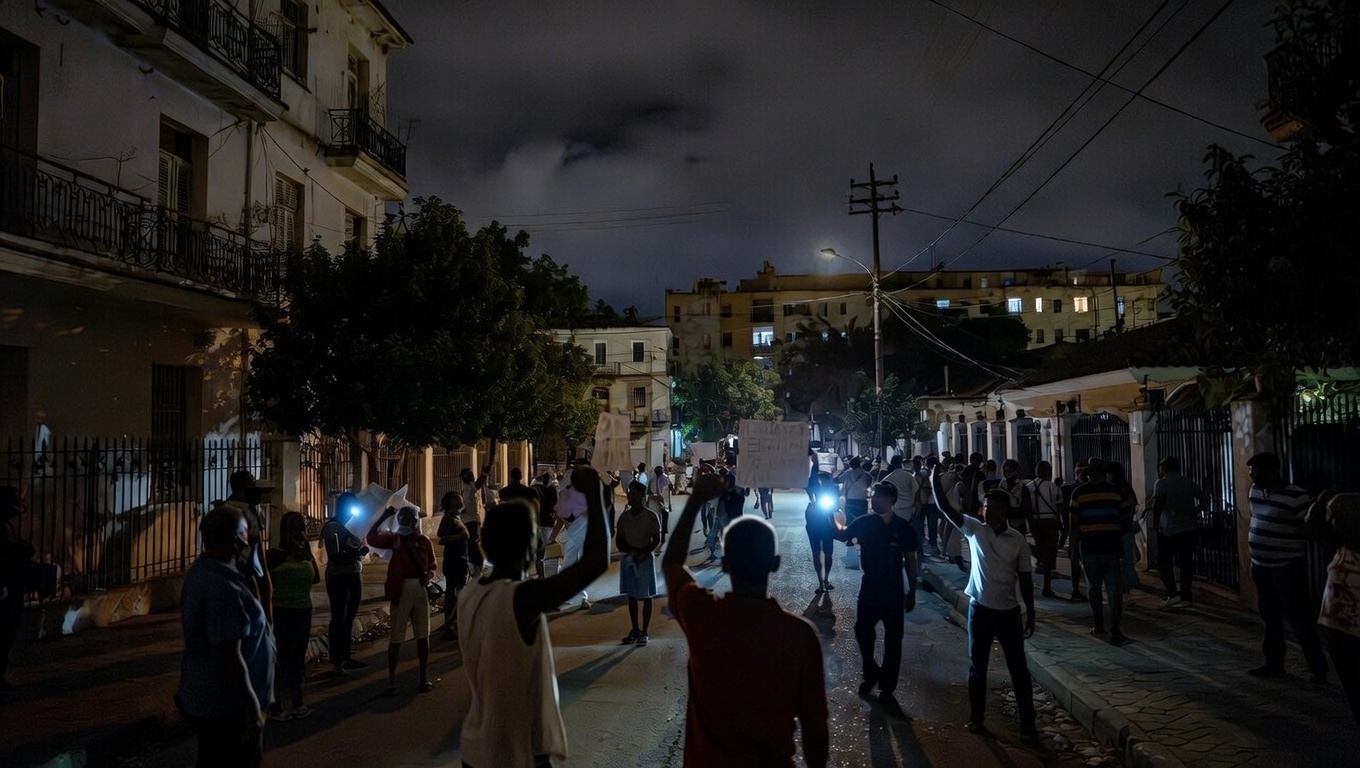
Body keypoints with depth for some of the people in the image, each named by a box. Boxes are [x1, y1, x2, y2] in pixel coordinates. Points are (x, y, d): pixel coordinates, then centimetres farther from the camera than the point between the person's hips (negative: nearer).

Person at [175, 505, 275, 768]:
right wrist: (253, 708, -23)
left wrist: (248, 572, 6)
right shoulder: (223, 587, -28)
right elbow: (230, 658, -28)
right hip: (226, 705, -10)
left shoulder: (202, 570, 5)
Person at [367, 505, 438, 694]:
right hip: (401, 589, -2)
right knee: (396, 637, 2)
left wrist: (428, 575, -13)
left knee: (423, 635, 8)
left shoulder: (424, 540, 5)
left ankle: (424, 677, 18)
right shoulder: (395, 538, 0)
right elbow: (372, 538, -15)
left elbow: (432, 565, 8)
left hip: (420, 589, 3)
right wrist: (383, 517, -20)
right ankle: (391, 678, 11)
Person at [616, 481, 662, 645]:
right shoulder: (624, 516, 3)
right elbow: (618, 540, 6)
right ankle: (635, 630, 21)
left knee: (646, 597, 1)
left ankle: (644, 632, 7)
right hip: (628, 559, 4)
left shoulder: (651, 516, -9)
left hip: (645, 559, -4)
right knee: (631, 596, 10)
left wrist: (643, 553, -21)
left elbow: (657, 540, -7)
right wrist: (630, 550, -13)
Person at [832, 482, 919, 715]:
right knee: (863, 633, 12)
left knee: (893, 642, 6)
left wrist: (912, 592, -1)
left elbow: (910, 561, -3)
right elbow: (841, 535, 6)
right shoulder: (864, 523, -6)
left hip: (894, 591, -2)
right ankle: (871, 674, 38)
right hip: (869, 588, 2)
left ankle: (887, 690, 19)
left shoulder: (905, 529, -11)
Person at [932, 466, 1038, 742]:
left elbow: (1025, 579, 1)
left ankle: (1028, 723, 14)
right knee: (977, 666, 12)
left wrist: (1030, 613, 2)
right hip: (979, 608, 1)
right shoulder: (974, 529, -3)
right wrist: (935, 481, -26)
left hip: (1009, 611, -1)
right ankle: (976, 717, 25)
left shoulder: (1019, 541, -5)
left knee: (1018, 669, 5)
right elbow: (946, 508, -12)